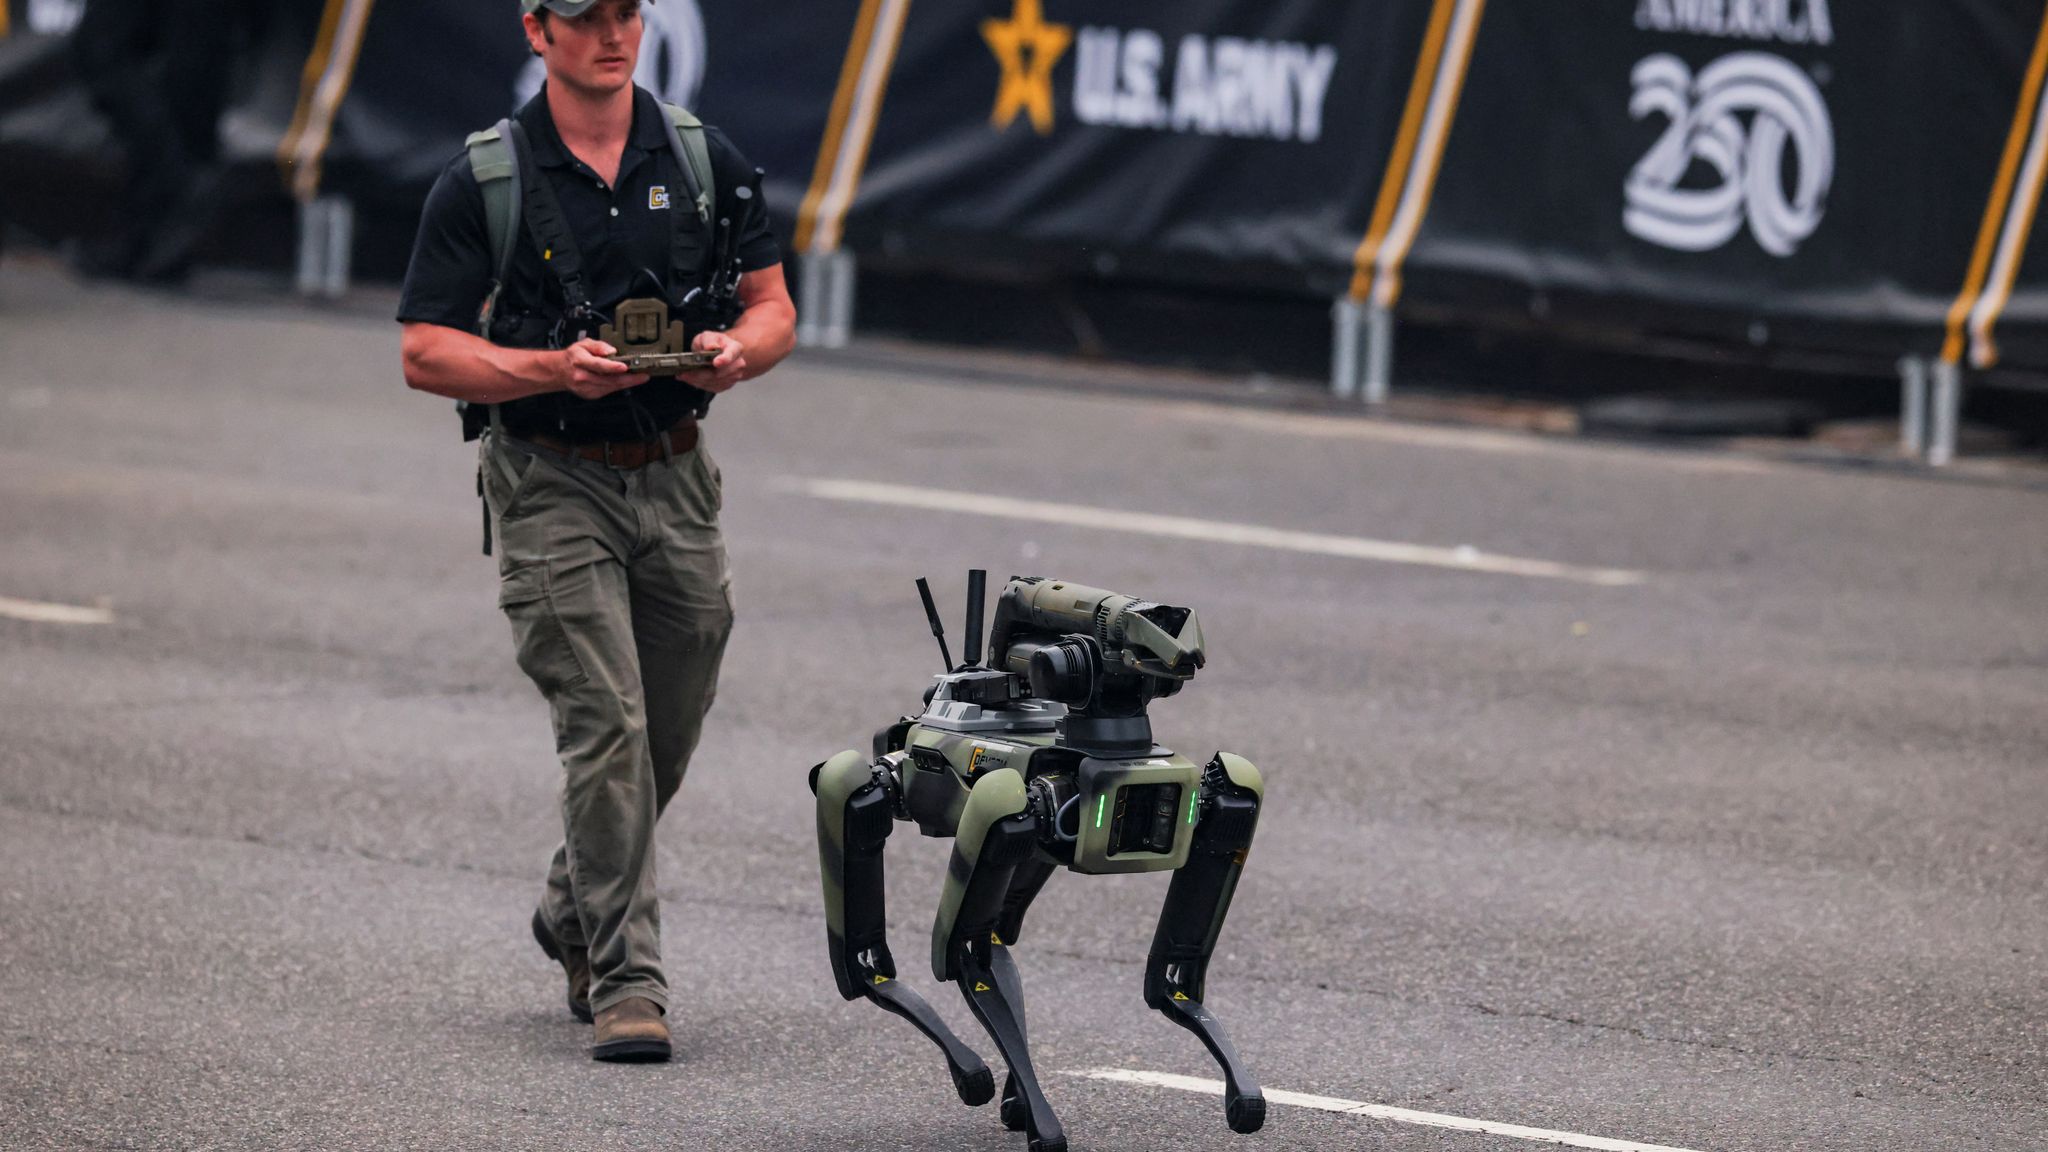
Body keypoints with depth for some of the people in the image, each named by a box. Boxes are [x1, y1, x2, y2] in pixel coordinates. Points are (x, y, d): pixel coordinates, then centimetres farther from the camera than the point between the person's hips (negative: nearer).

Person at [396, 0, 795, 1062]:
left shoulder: (702, 159, 6)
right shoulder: (483, 180, -5)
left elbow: (772, 305, 11)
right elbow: (426, 353, -6)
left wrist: (739, 350, -13)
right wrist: (555, 368, -22)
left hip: (674, 480, 4)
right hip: (553, 486, -4)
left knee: (668, 733, 12)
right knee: (606, 728, -13)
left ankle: (574, 912, 37)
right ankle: (625, 978, -9)